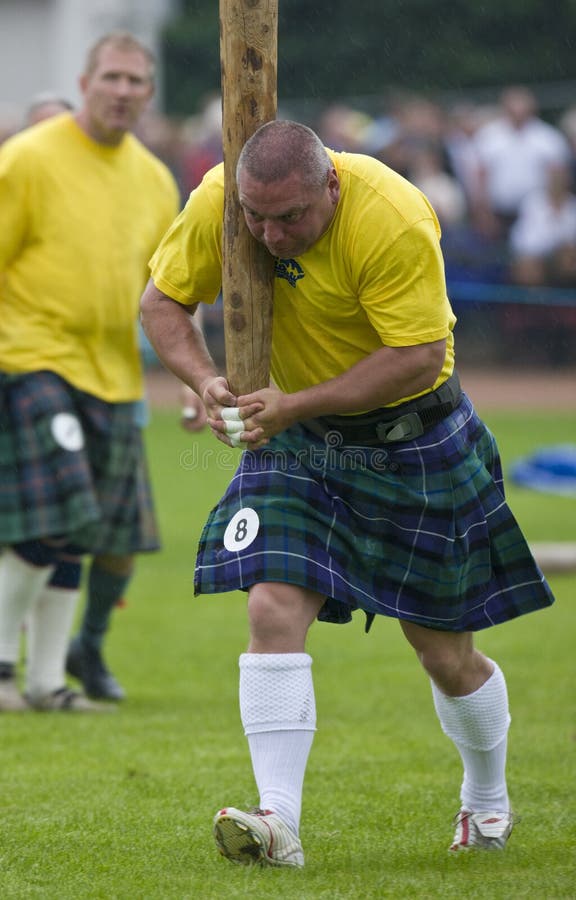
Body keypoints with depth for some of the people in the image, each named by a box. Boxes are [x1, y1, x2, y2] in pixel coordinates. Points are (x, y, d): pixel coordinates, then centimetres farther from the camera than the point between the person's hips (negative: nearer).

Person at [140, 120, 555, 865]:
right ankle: (278, 822, -19)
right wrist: (206, 381, -23)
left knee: (446, 655, 7)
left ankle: (487, 796, 35)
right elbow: (162, 301, -3)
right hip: (294, 439, 3)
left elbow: (419, 356, -29)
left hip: (412, 438, -3)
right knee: (274, 610, -18)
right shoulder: (216, 202, -16)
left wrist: (293, 405, -34)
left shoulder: (393, 222, -30)